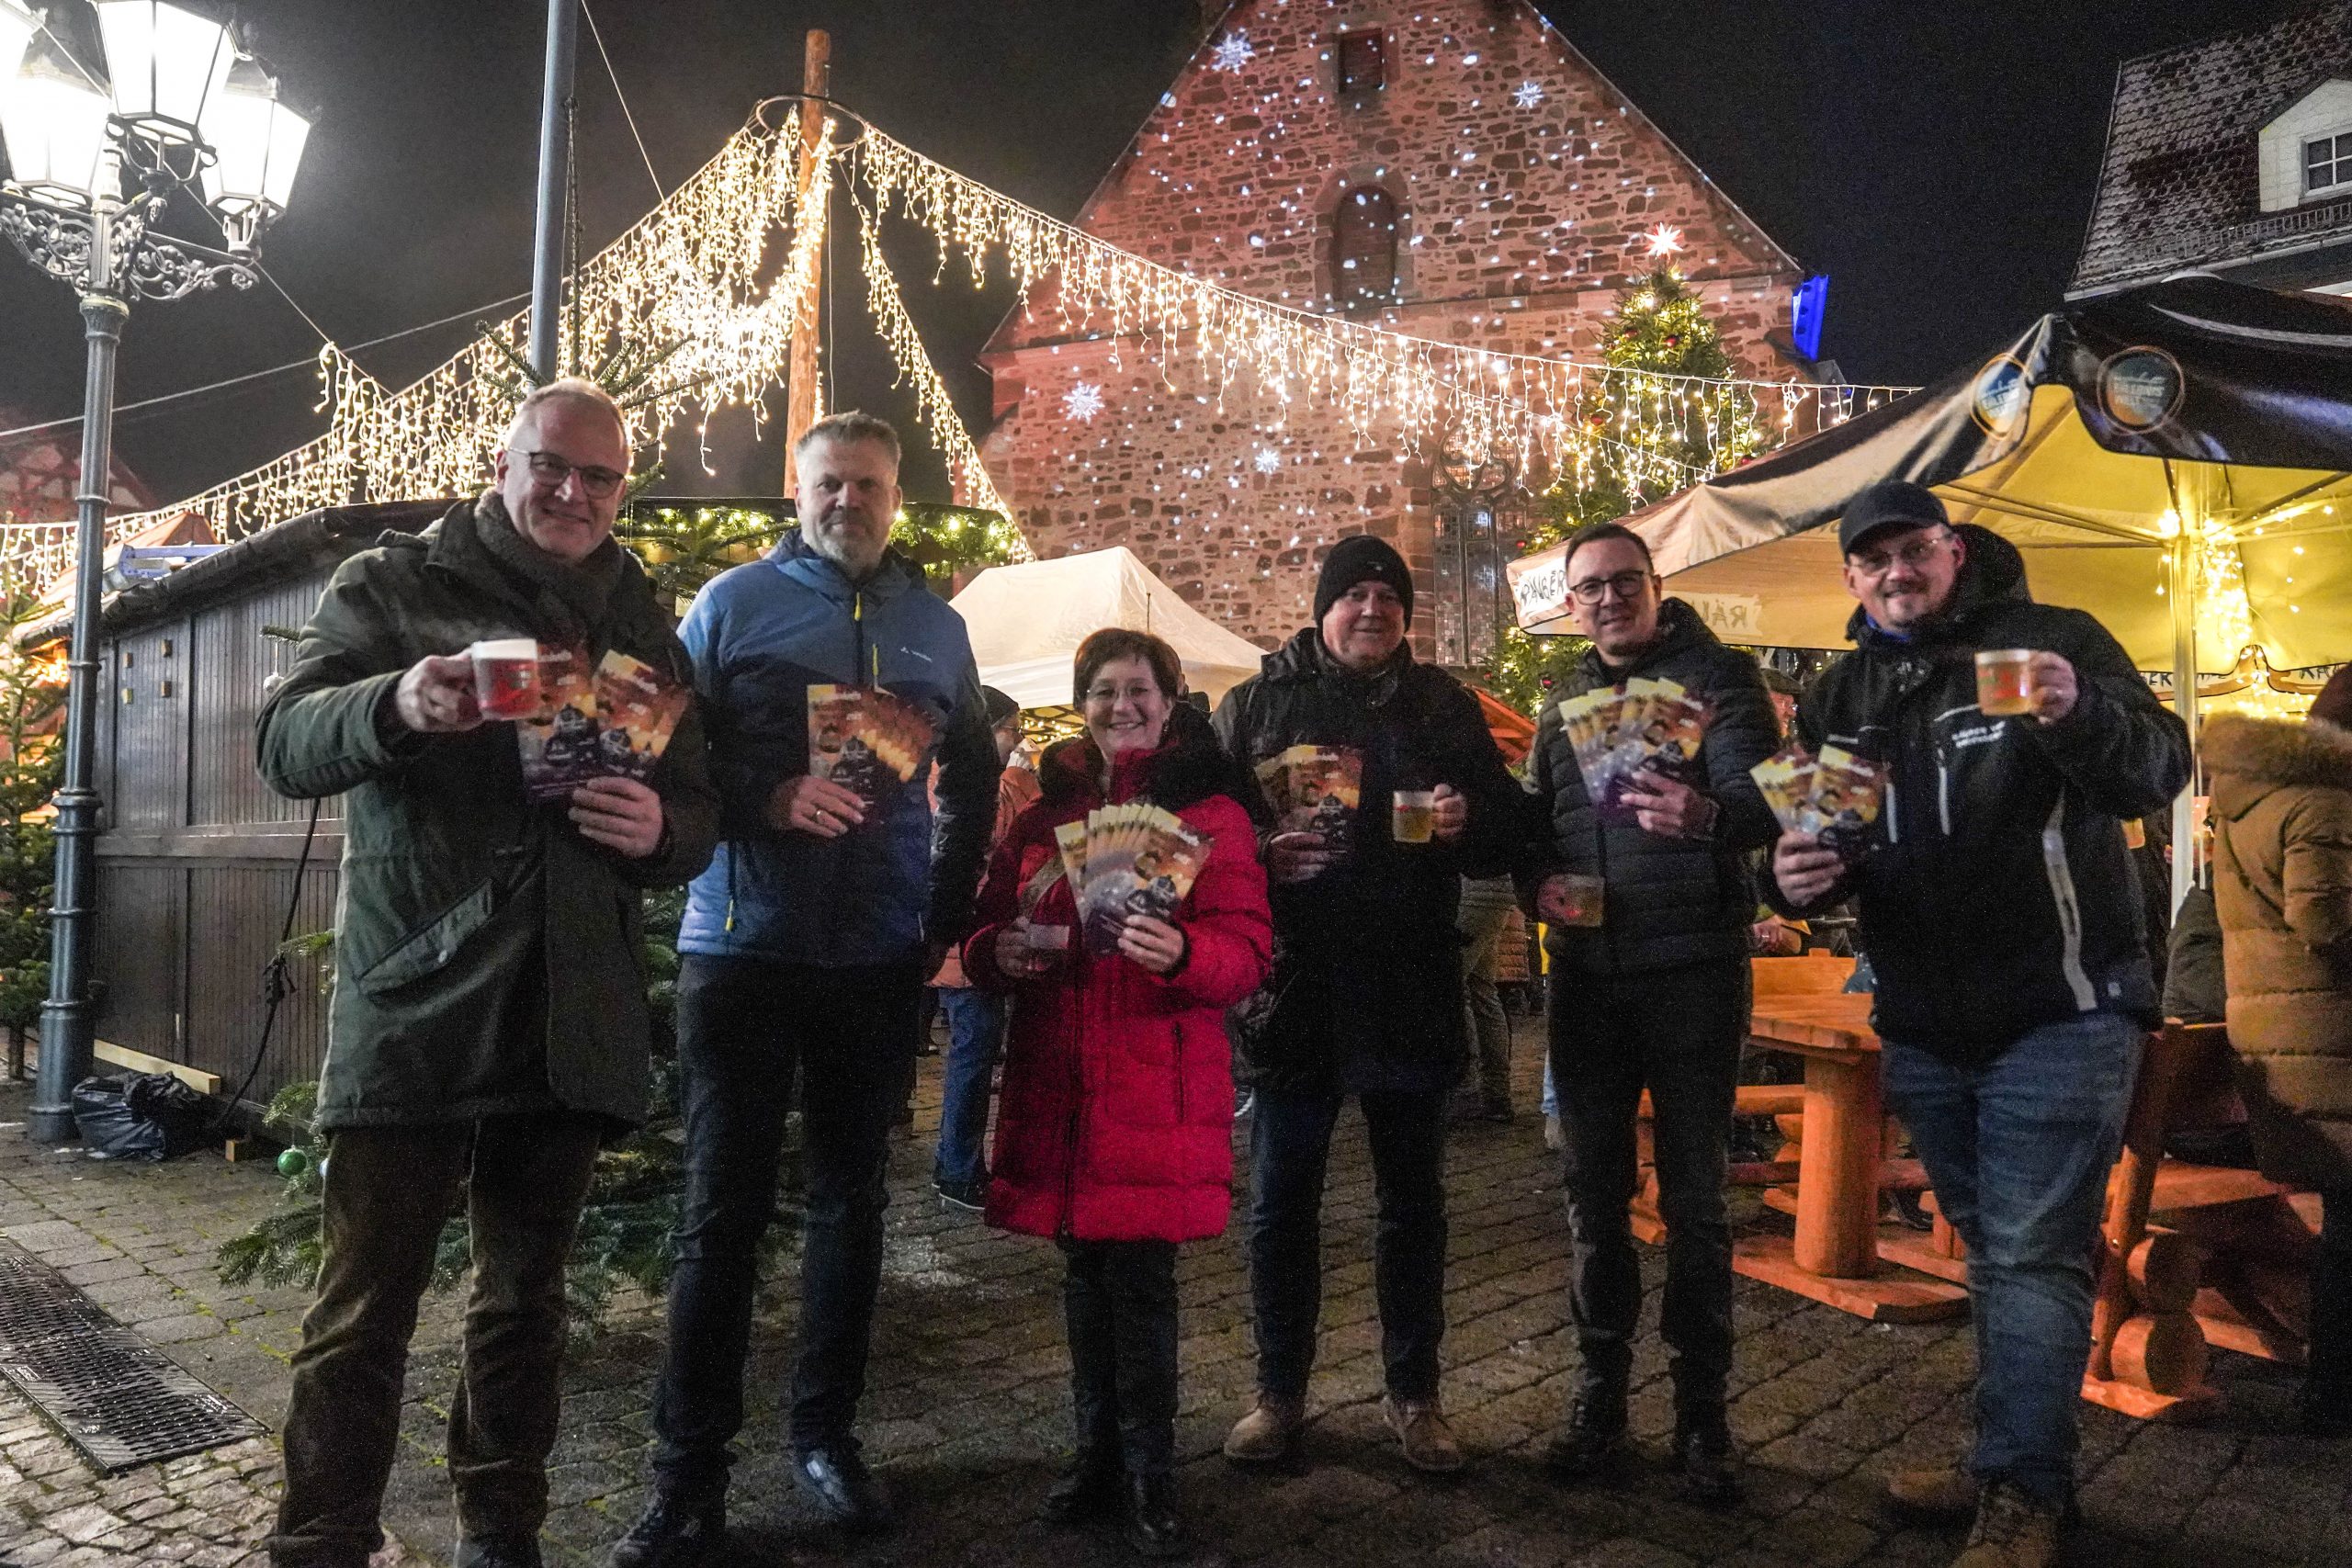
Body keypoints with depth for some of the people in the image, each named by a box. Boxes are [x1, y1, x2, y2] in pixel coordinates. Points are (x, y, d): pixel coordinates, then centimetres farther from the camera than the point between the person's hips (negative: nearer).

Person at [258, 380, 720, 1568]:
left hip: (570, 1019, 4)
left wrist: (660, 829, -12)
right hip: (410, 1009, -3)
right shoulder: (391, 587, 4)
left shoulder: (641, 629, 14)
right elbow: (287, 744, -8)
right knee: (364, 1312, 1)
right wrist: (396, 706, -29)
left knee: (524, 1303, 16)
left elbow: (701, 814, 13)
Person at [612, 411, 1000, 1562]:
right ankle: (690, 1475, 14)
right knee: (723, 1207, 2)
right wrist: (768, 799, -21)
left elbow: (972, 779, 17)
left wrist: (947, 916, 9)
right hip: (742, 949, -3)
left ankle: (826, 1432, 28)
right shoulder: (733, 601, 1)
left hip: (877, 960, 3)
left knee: (849, 1198, 12)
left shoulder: (936, 627, 10)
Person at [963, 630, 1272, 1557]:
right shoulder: (1043, 814, 14)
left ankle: (1149, 1475, 17)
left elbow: (1248, 951, -6)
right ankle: (1099, 1452, 29)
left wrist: (1181, 952, -27)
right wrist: (999, 952, -7)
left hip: (1159, 1088, -4)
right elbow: (984, 939, 17)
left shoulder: (1210, 811, 2)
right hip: (1058, 1085, 4)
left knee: (1140, 1276, -1)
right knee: (1084, 1271, 12)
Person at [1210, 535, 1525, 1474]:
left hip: (1410, 993, 1)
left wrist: (1468, 819, -12)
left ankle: (1414, 1394, 27)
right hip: (1293, 985, -1)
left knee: (1413, 1202, 11)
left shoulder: (1443, 707, 9)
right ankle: (1279, 1391, 24)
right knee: (1282, 1202, 7)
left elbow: (1509, 833, 10)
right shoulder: (1256, 704, 6)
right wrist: (1261, 854, -16)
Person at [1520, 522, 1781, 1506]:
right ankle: (1600, 1395, 24)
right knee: (1594, 1194, 10)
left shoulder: (1717, 677, -3)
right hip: (1588, 974, 5)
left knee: (1694, 1199, 3)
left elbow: (1762, 801, -18)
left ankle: (1701, 1414, 17)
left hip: (1693, 971, -4)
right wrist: (1538, 880, -6)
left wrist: (1706, 815, -41)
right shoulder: (1563, 702, 14)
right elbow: (1534, 821, 17)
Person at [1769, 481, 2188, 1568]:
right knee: (1992, 1251, 17)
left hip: (2057, 1017, -5)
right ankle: (2016, 1463, 31)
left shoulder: (2055, 642, -5)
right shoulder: (1842, 695, 9)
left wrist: (2080, 716, -35)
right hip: (1925, 1029, 6)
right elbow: (1808, 843, 15)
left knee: (2030, 1259, -3)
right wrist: (1797, 876, -9)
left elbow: (2158, 772, -14)